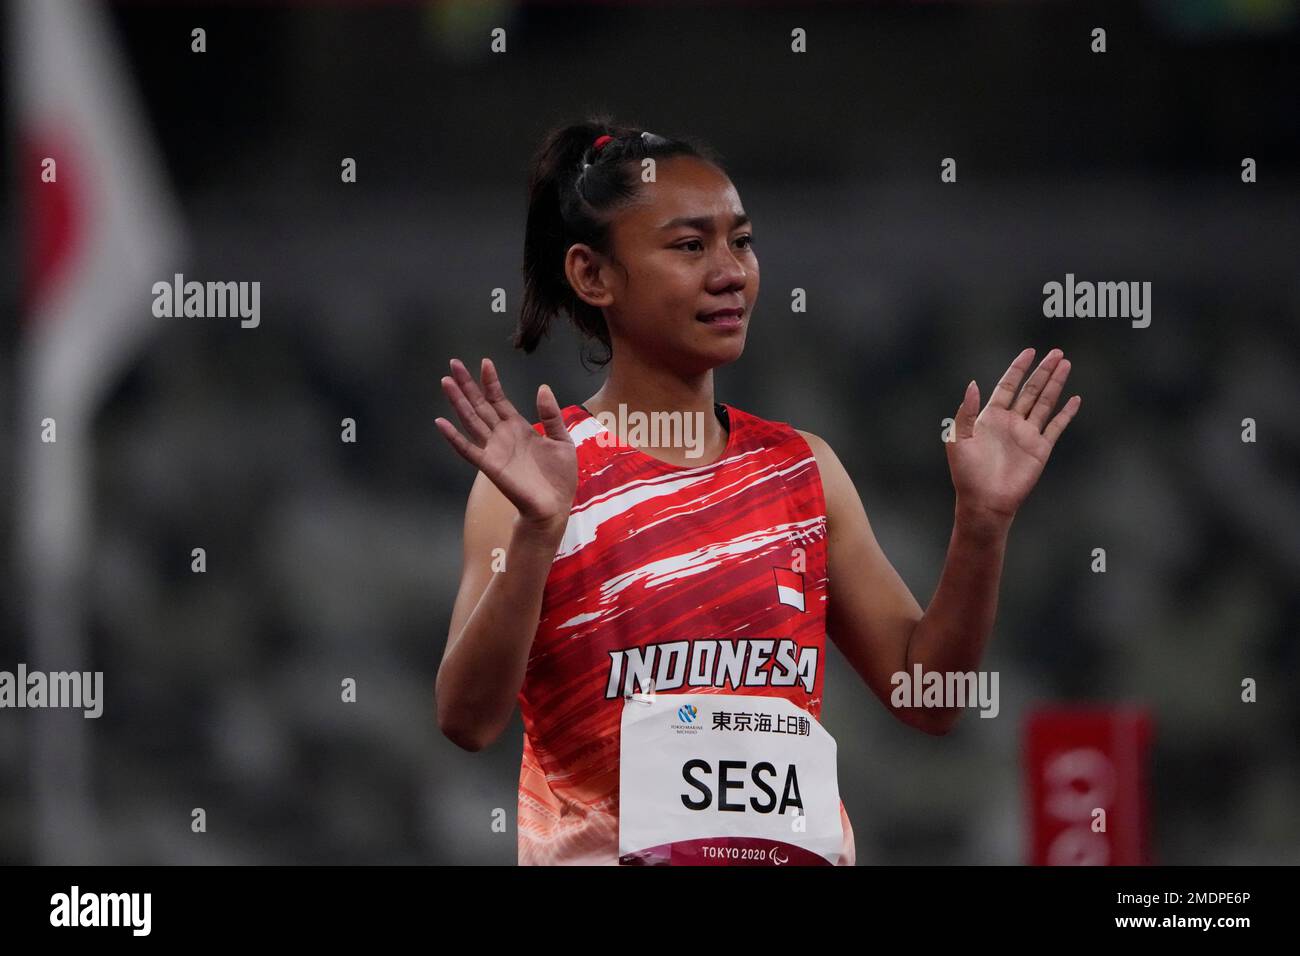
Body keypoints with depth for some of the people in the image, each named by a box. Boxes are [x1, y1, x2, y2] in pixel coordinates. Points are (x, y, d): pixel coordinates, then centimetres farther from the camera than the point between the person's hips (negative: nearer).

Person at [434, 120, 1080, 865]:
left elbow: (927, 696, 8)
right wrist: (536, 531, -26)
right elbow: (469, 719, -14)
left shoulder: (801, 467, 8)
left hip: (798, 850, 4)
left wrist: (983, 522, -4)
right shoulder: (533, 471, -4)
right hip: (605, 853, -4)